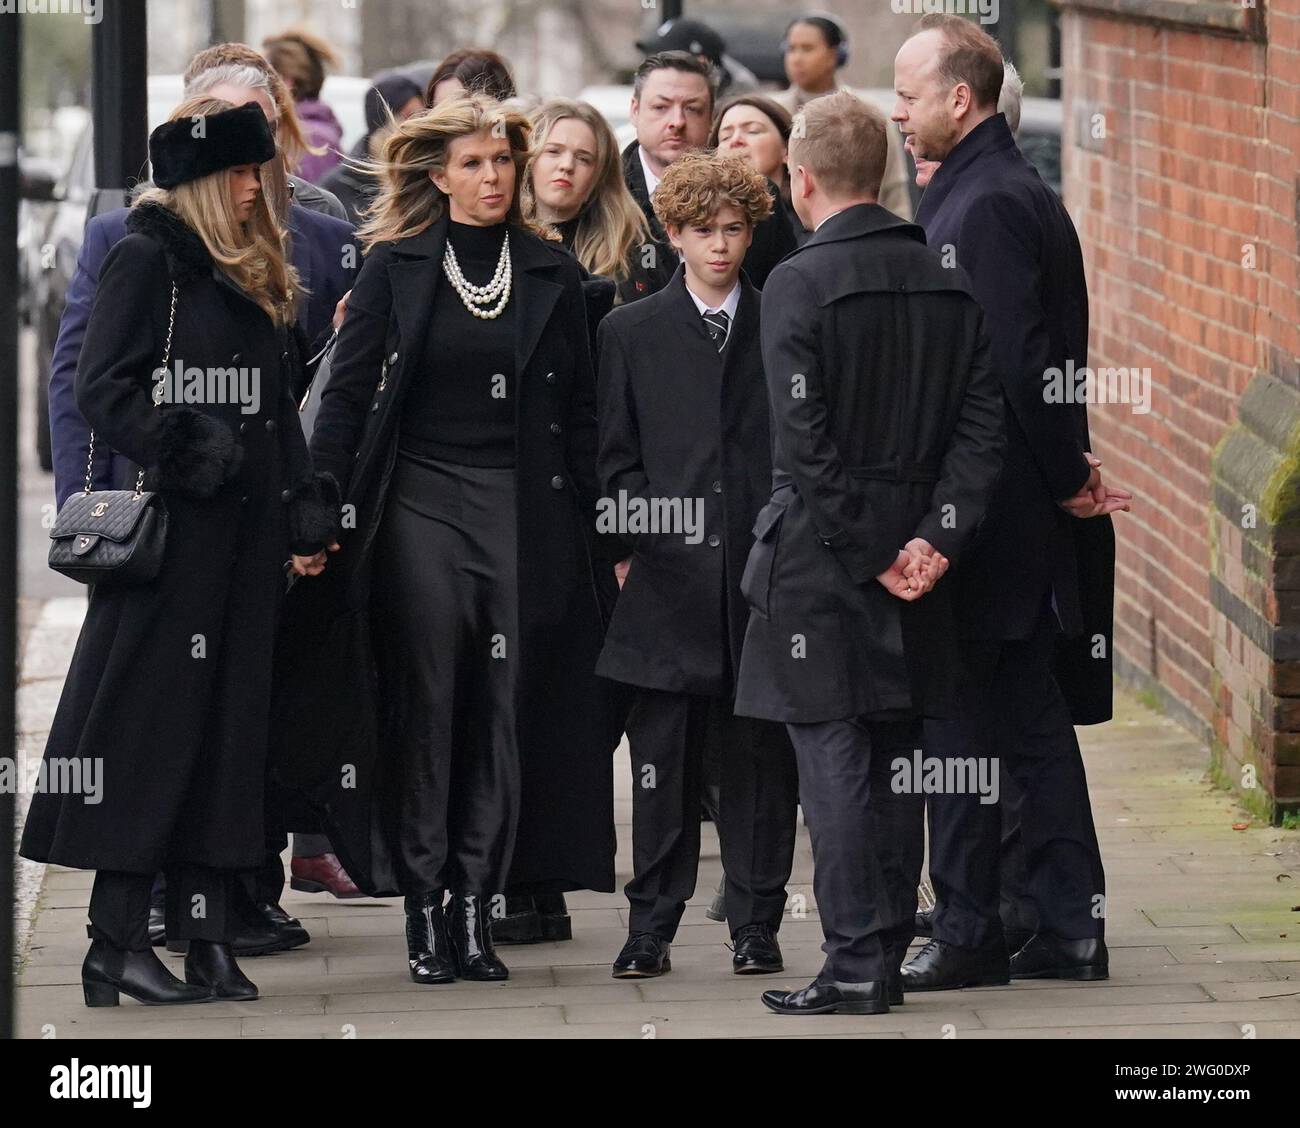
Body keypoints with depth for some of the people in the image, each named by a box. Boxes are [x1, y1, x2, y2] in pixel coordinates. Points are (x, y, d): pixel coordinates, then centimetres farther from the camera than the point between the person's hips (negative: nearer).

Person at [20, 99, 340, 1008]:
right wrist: (178, 454, -21)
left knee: (228, 729, 6)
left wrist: (303, 521, 12)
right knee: (152, 727, -6)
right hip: (171, 527, -7)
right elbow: (102, 387, -12)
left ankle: (210, 939, 7)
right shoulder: (149, 259, -4)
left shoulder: (260, 275, 18)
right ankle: (117, 945, -4)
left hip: (245, 540, 7)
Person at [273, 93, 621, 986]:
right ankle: (424, 909, 0)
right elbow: (348, 397, 3)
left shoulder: (552, 274, 8)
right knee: (426, 706, -4)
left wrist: (598, 527, 4)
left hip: (526, 512, 2)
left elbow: (581, 411, 10)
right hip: (421, 508, -1)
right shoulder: (396, 268, 4)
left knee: (504, 711, 0)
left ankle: (477, 906, 4)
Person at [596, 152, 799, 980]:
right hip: (671, 574, 0)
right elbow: (618, 459, 9)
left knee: (762, 754, 3)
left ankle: (757, 926, 10)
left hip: (764, 569, 0)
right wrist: (644, 538, -3)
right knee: (664, 757, 0)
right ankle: (652, 928, 6)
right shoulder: (632, 333, 10)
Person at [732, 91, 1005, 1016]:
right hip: (916, 557, 6)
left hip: (821, 557, -6)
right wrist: (933, 539, -2)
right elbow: (983, 423, 2)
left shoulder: (800, 284, -12)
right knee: (894, 760, 12)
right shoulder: (948, 283, 6)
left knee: (834, 759, -4)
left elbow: (805, 445, -17)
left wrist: (870, 555, -9)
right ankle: (888, 958, 16)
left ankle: (857, 965, -5)